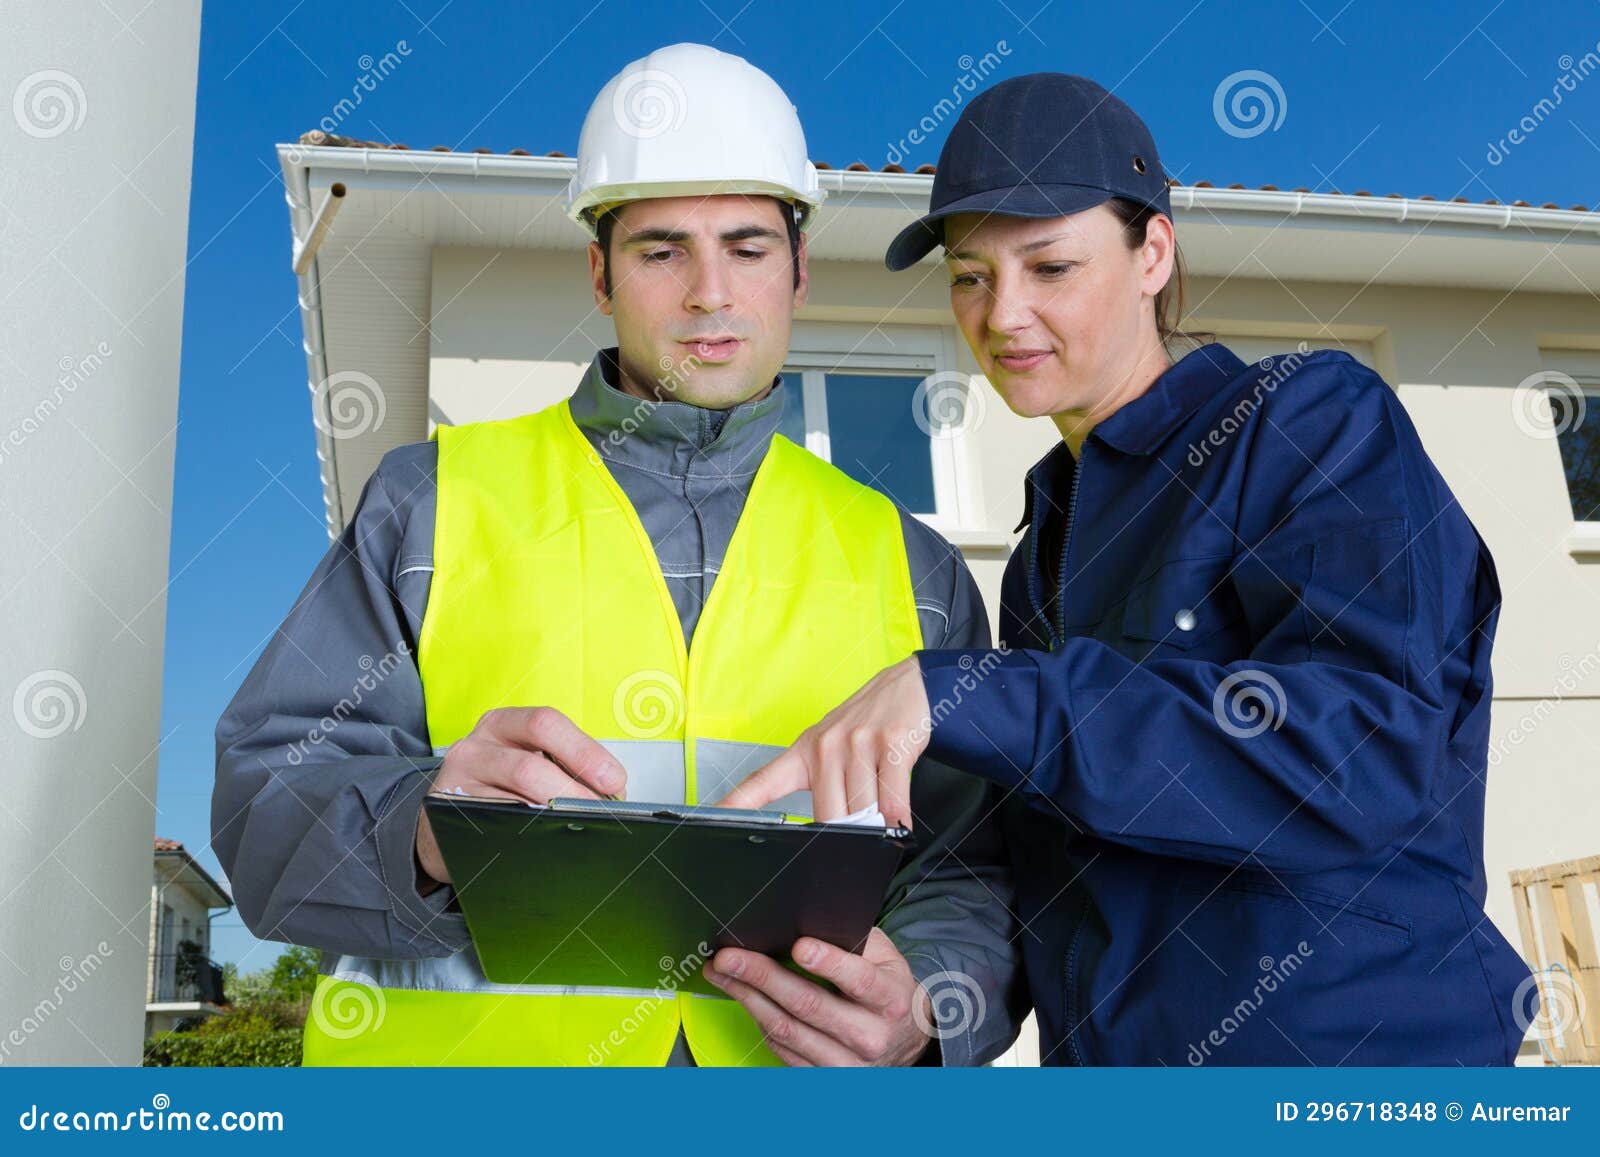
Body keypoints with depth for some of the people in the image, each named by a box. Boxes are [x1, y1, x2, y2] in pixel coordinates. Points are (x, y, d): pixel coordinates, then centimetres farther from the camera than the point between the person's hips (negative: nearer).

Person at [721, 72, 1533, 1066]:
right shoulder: (1046, 548, 10)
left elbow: (1372, 751, -25)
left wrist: (956, 693, -29)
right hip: (1099, 1055, 6)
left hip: (1356, 1044, -6)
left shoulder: (1318, 419, -9)